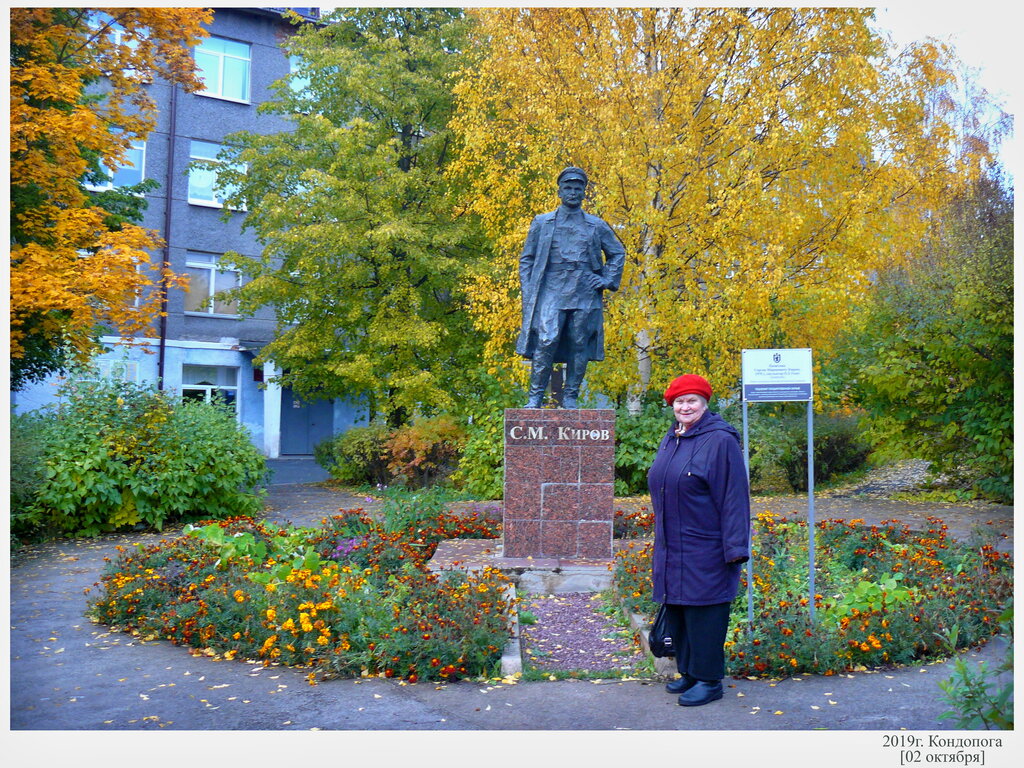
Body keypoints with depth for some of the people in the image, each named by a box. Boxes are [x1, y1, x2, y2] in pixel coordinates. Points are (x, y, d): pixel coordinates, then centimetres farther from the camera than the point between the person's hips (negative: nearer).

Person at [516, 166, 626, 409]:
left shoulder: (597, 226, 14)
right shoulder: (542, 223, 12)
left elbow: (618, 253, 24)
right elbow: (526, 259, 12)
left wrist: (608, 280, 9)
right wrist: (528, 291, 1)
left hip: (585, 297, 2)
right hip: (552, 294, -2)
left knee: (580, 347, 0)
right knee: (546, 342, -14)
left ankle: (570, 398, 9)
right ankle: (535, 397, -7)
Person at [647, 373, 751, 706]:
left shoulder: (719, 440, -11)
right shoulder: (670, 440, 12)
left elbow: (733, 497, -13)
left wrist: (735, 547, -16)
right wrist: (661, 541, 21)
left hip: (705, 551, -8)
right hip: (671, 549, 8)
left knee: (703, 612, 0)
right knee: (676, 610, 14)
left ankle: (709, 679, 14)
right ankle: (688, 672, 29)